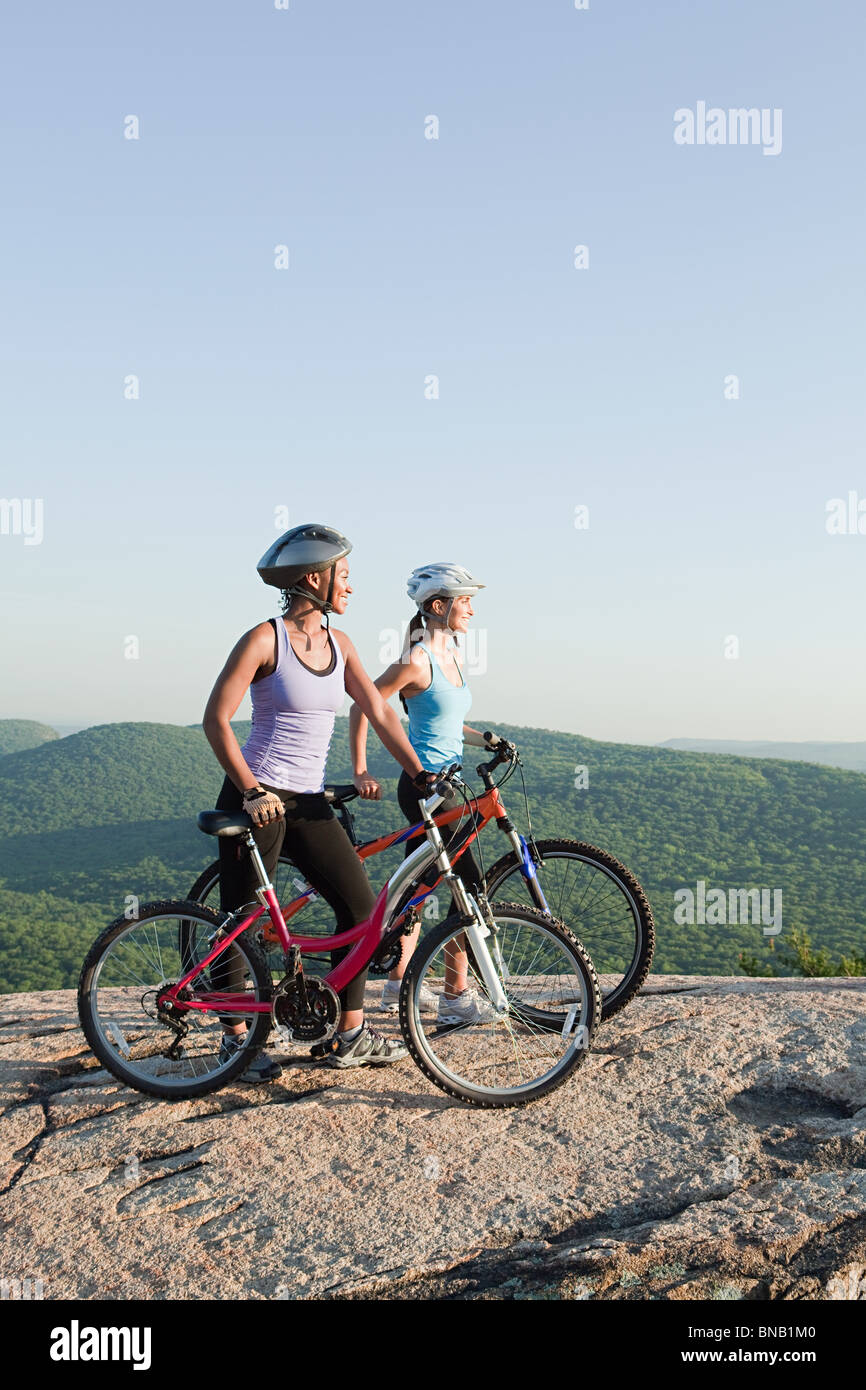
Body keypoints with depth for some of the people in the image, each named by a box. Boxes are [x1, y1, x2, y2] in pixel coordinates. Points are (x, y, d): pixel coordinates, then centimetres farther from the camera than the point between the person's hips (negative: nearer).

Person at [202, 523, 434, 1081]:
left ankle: (350, 1034, 13)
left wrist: (421, 775, 2)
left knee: (361, 904, 2)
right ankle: (235, 1039, 20)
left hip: (309, 803, 6)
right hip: (257, 800, -6)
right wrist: (251, 791, -19)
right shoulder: (265, 639, -10)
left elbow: (380, 712, 10)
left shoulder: (338, 644, 8)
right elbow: (216, 719, -12)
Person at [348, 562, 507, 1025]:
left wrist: (484, 739, 9)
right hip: (425, 786, -9)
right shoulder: (417, 660, -16)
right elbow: (362, 708, -13)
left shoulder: (450, 654, 11)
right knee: (468, 886, -6)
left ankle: (398, 983, 26)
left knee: (417, 882, 15)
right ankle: (456, 996, 2)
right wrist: (361, 771, -14)